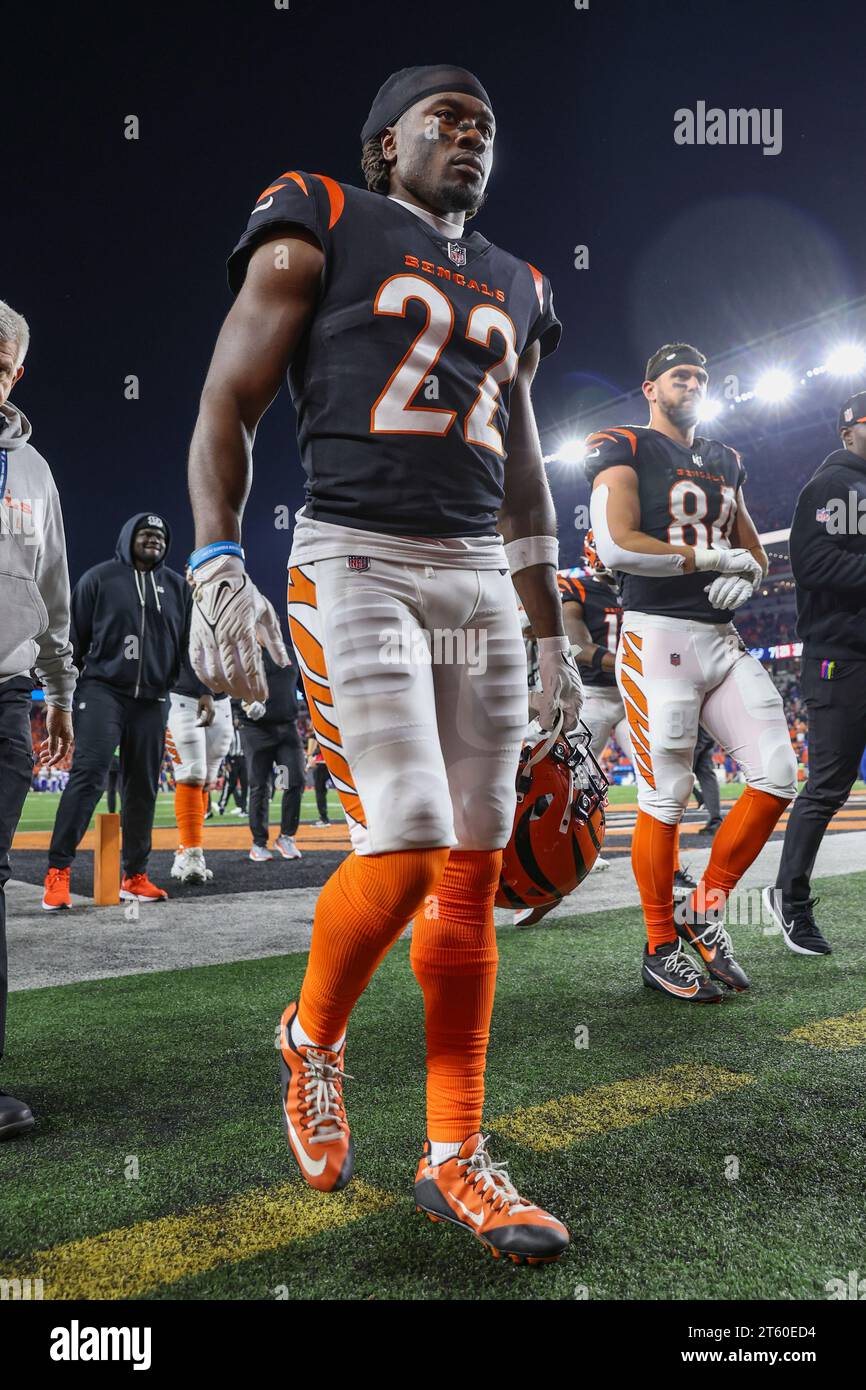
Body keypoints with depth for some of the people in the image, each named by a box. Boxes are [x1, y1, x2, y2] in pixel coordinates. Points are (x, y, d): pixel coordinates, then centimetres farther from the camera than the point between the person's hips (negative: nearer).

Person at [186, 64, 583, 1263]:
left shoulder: (514, 288, 24)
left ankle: (455, 1156, 14)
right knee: (403, 849, -16)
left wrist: (554, 634, 20)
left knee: (473, 870, 1)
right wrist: (219, 568, -14)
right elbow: (227, 409, 1)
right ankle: (312, 1038, 17)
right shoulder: (320, 230, 7)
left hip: (480, 579, 6)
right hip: (356, 564, -5)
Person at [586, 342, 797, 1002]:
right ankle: (661, 950, 12)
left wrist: (747, 575, 0)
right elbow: (618, 546, -17)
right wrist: (715, 557, -10)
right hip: (658, 638, -7)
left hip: (723, 640, 7)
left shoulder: (724, 460, 21)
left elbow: (754, 551, 25)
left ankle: (706, 908, 15)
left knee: (777, 778, -1)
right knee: (665, 800, -3)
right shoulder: (625, 450, -1)